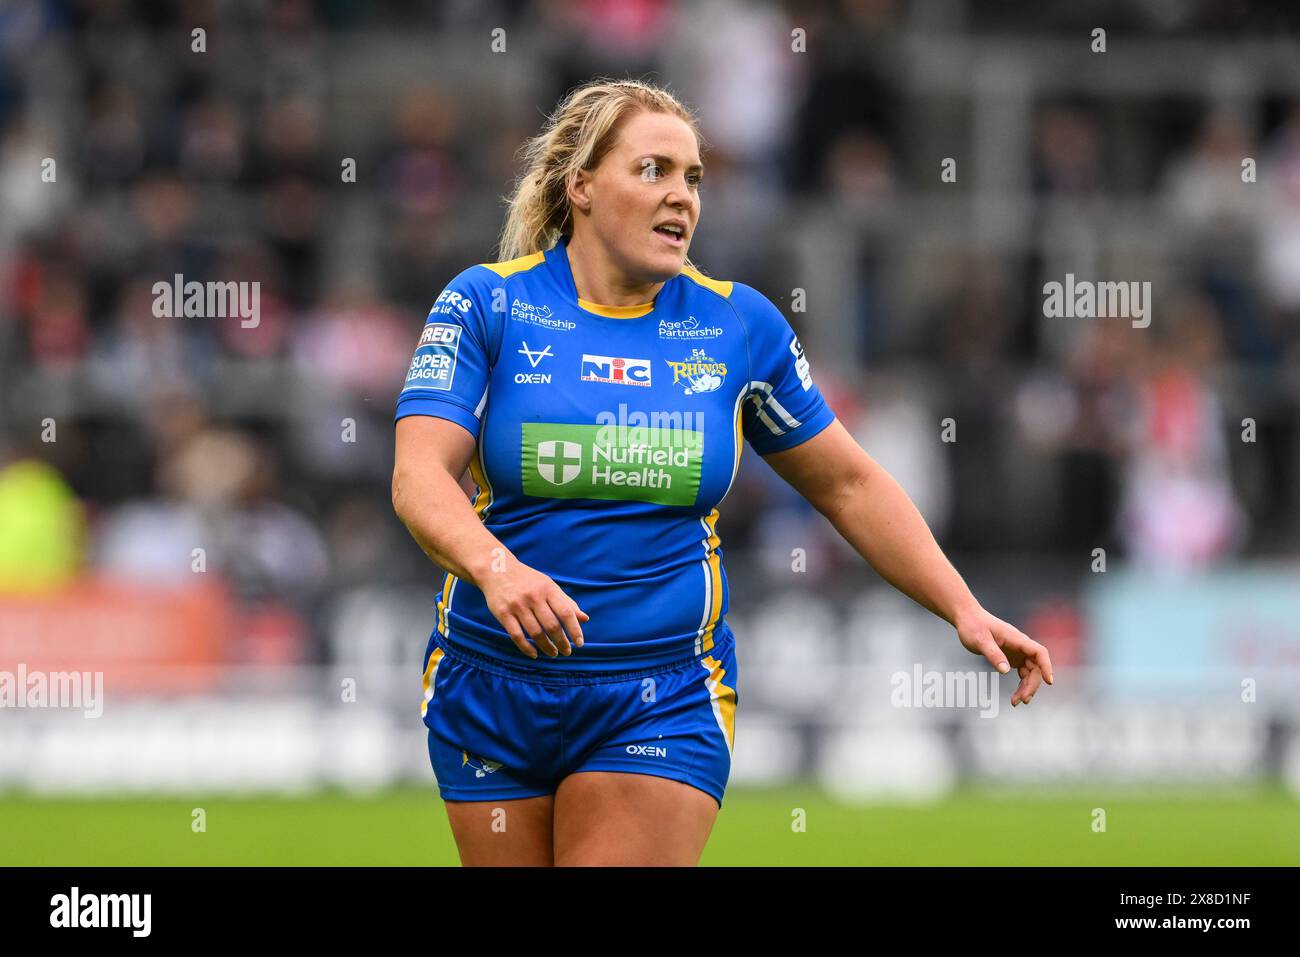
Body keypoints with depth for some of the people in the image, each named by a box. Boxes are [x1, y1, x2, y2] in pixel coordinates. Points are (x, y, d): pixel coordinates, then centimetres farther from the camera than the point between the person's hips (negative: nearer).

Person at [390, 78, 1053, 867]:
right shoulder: (488, 305, -5)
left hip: (666, 704, 0)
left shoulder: (738, 324, 3)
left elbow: (848, 485, 12)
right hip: (494, 691, 0)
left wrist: (963, 608, 2)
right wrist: (496, 568, -37)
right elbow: (419, 474, -16)